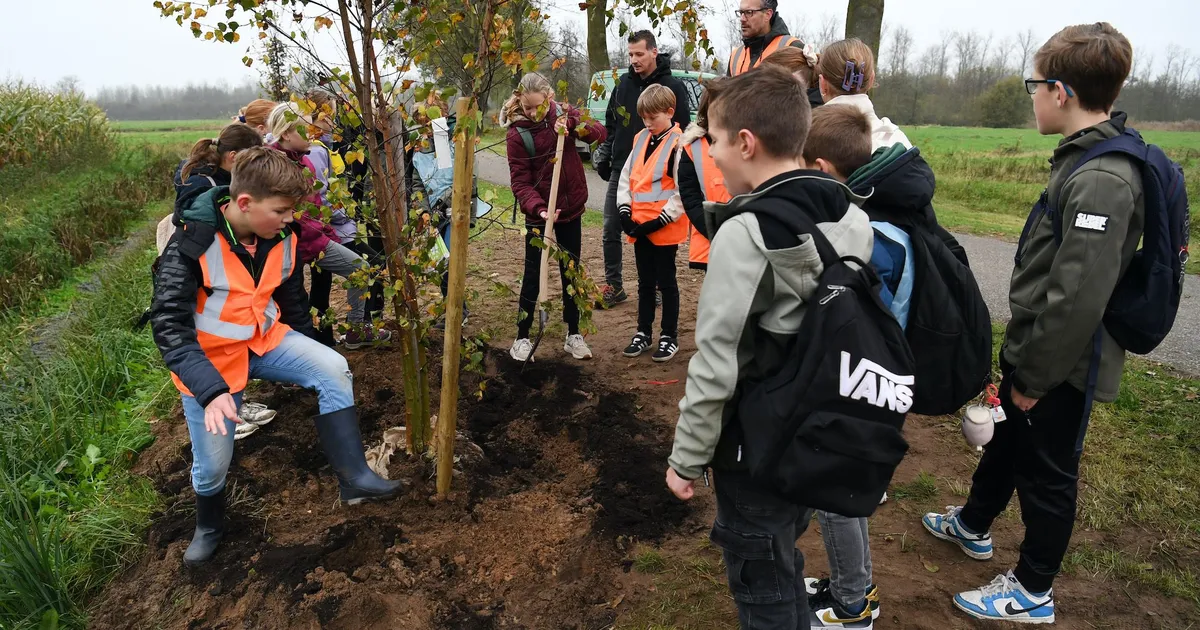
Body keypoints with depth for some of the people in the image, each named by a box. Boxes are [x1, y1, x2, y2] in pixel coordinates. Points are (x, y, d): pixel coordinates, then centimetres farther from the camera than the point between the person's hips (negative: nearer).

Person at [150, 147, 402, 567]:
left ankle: (353, 477, -13)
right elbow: (169, 327, -26)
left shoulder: (283, 238, -7)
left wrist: (309, 357, 15)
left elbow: (293, 301, 8)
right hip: (209, 358, -4)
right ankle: (208, 527, 36)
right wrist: (212, 390, -36)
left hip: (264, 340, 4)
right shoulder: (191, 247, -24)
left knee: (334, 369, -21)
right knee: (212, 462, 2)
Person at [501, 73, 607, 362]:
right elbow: (520, 181, -15)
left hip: (571, 210, 4)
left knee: (571, 273, 12)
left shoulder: (564, 114, -2)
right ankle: (522, 337, 17)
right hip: (538, 214, -3)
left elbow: (600, 133, -10)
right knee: (533, 276, 3)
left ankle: (573, 335, 24)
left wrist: (574, 125, -28)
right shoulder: (517, 134, -13)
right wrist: (538, 208, -30)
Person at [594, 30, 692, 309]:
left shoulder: (672, 87, -5)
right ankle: (614, 286, 17)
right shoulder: (624, 83, 9)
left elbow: (682, 131, -6)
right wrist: (603, 156, 12)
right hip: (620, 170, 5)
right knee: (611, 230, 5)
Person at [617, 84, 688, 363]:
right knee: (645, 282, 16)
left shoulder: (679, 144, -13)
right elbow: (626, 176, 12)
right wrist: (625, 211, 0)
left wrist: (660, 221, -18)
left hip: (665, 228, -6)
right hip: (639, 226, 6)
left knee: (666, 282, 5)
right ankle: (643, 332, 28)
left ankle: (669, 337, 18)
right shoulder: (641, 139, 9)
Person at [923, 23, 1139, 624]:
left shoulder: (1102, 179, -27)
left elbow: (1079, 299, -30)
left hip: (1063, 365, -9)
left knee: (1046, 472, 8)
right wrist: (1022, 358, 16)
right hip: (1033, 346, 9)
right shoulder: (1083, 159, 5)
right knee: (1005, 437, 25)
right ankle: (972, 525, 48)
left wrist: (1035, 377, -19)